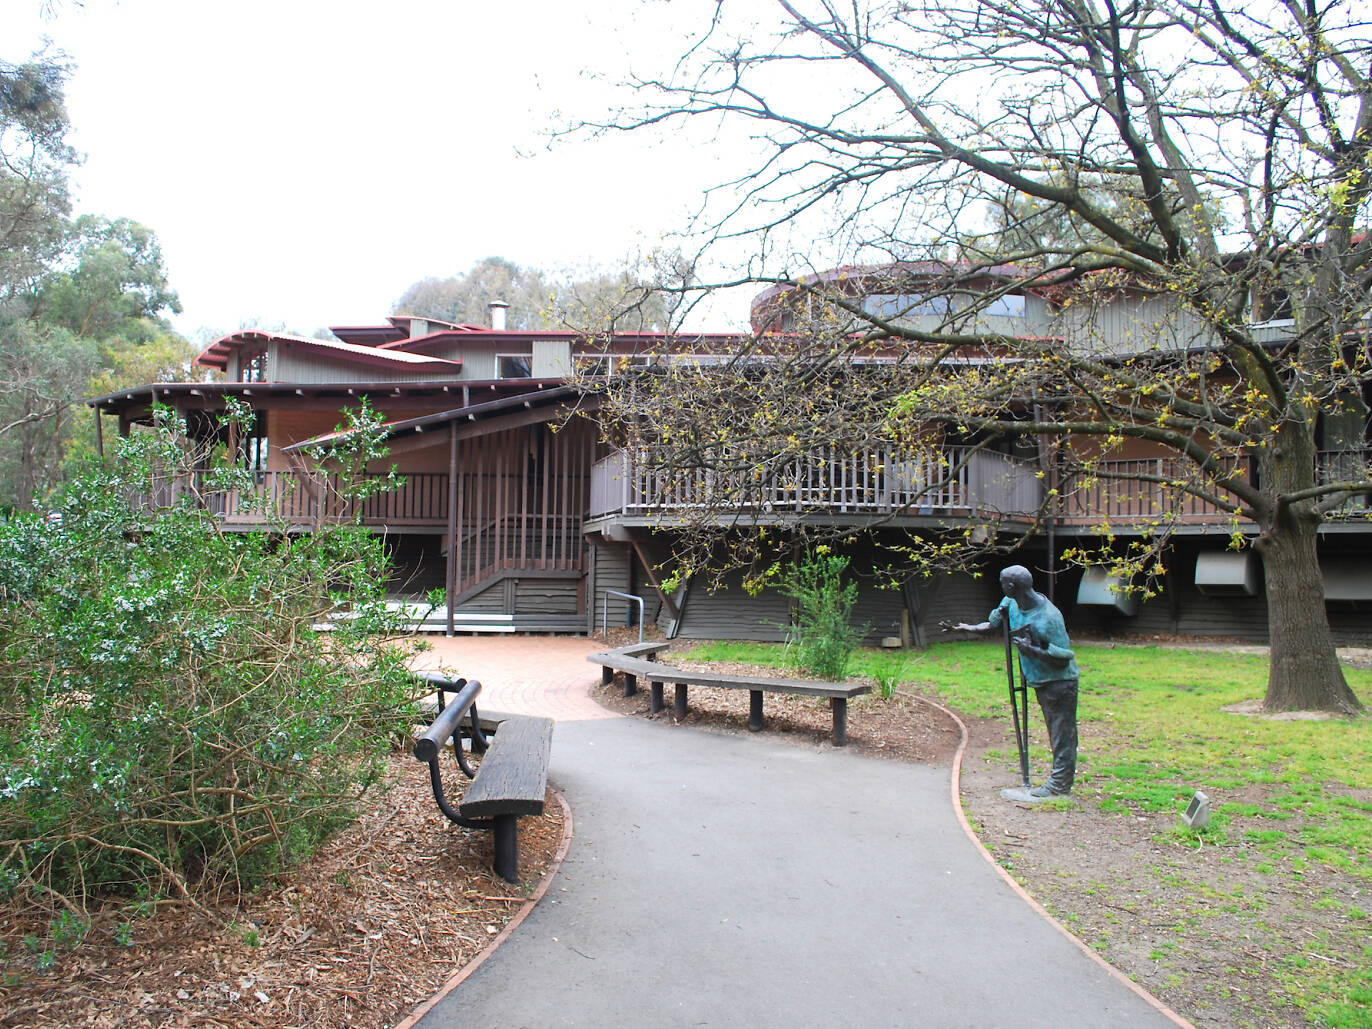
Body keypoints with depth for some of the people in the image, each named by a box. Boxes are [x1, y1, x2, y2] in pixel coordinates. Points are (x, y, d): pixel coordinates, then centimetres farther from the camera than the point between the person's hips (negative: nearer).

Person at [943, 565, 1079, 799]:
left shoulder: (1049, 617, -26)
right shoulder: (1011, 603, -3)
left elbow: (1063, 659, -22)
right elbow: (993, 625, 15)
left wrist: (1032, 650, -28)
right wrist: (964, 628, 5)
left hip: (1059, 682, -8)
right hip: (1041, 681, 8)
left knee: (1062, 735, -1)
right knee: (1056, 735, 16)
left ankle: (1059, 786, 5)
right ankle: (1059, 782, 24)